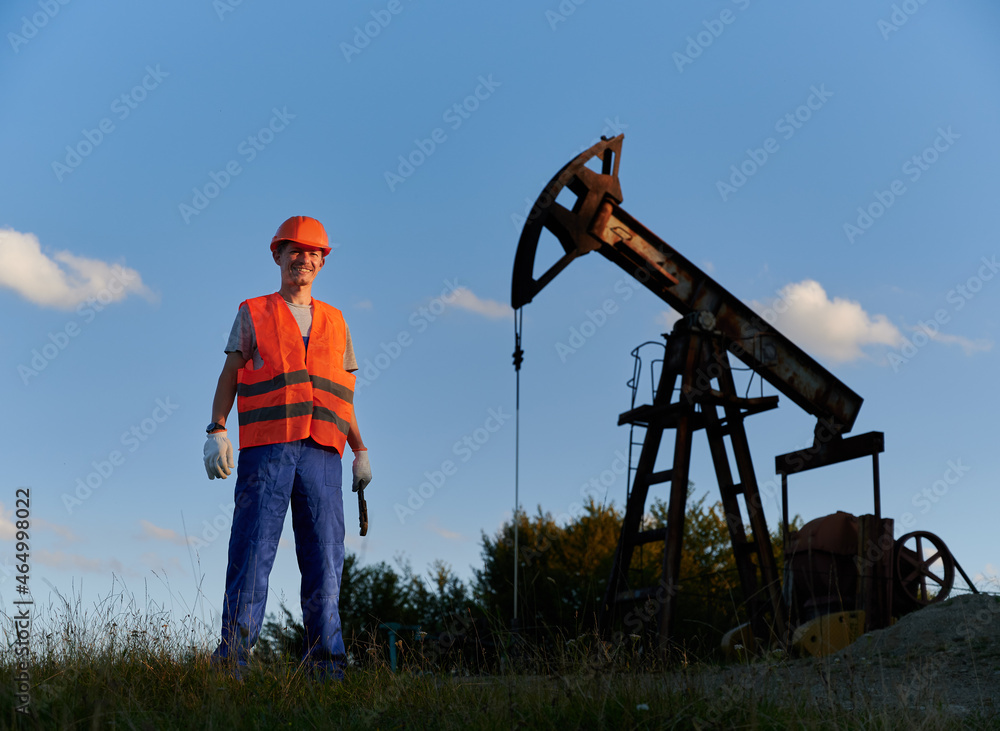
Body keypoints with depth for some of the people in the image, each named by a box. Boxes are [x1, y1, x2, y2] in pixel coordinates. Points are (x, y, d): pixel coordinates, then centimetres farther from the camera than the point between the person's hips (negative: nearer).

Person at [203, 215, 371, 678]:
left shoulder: (334, 322, 22)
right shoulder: (254, 314, 14)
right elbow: (229, 378, 7)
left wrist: (361, 451, 12)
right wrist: (217, 432, -8)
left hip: (322, 453, 3)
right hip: (266, 447, -3)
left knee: (324, 557, -2)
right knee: (252, 553, -8)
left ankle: (325, 663, -1)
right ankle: (233, 656, -8)